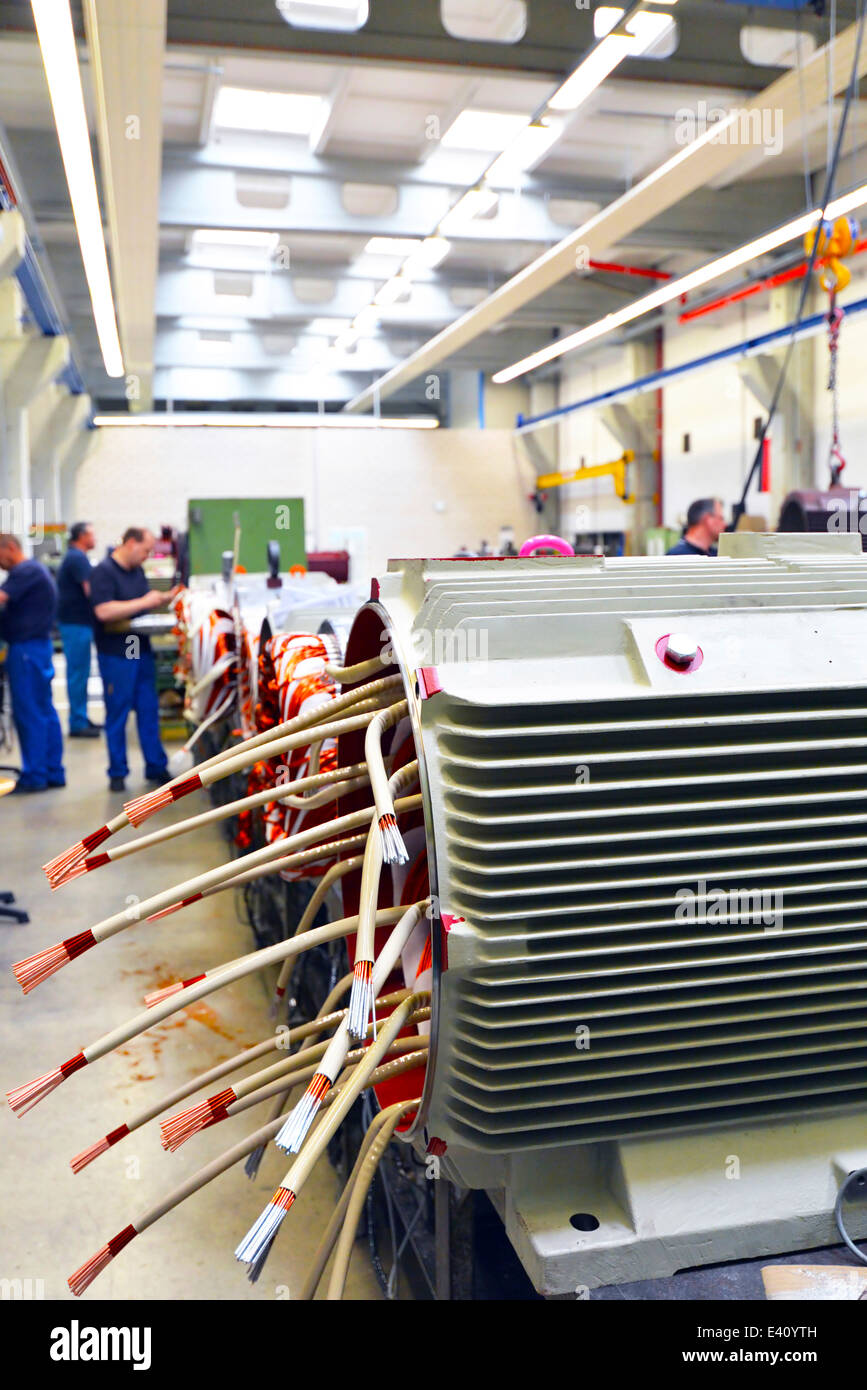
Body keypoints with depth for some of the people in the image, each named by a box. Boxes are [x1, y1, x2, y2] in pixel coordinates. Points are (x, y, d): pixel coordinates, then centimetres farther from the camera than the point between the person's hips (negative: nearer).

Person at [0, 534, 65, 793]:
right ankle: (53, 773, 15)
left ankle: (34, 776, -2)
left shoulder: (24, 572, -13)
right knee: (45, 712, 11)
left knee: (29, 713, -6)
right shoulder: (34, 570, 19)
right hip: (38, 644, 10)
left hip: (27, 647, -10)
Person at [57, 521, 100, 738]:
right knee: (78, 673, -6)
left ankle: (81, 719, 20)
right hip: (77, 623, -10)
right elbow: (90, 590, -21)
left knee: (78, 672, 14)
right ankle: (78, 724, -2)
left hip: (74, 621, 10)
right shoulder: (78, 558, -15)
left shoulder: (72, 556, 17)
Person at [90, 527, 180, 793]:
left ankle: (156, 766, 19)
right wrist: (143, 602, -22)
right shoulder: (104, 572, -13)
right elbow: (104, 611, -24)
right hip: (116, 654, -7)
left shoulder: (137, 571, 13)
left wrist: (166, 599, 5)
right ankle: (117, 773, 12)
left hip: (142, 651, 7)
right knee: (117, 714, 3)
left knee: (149, 710, 10)